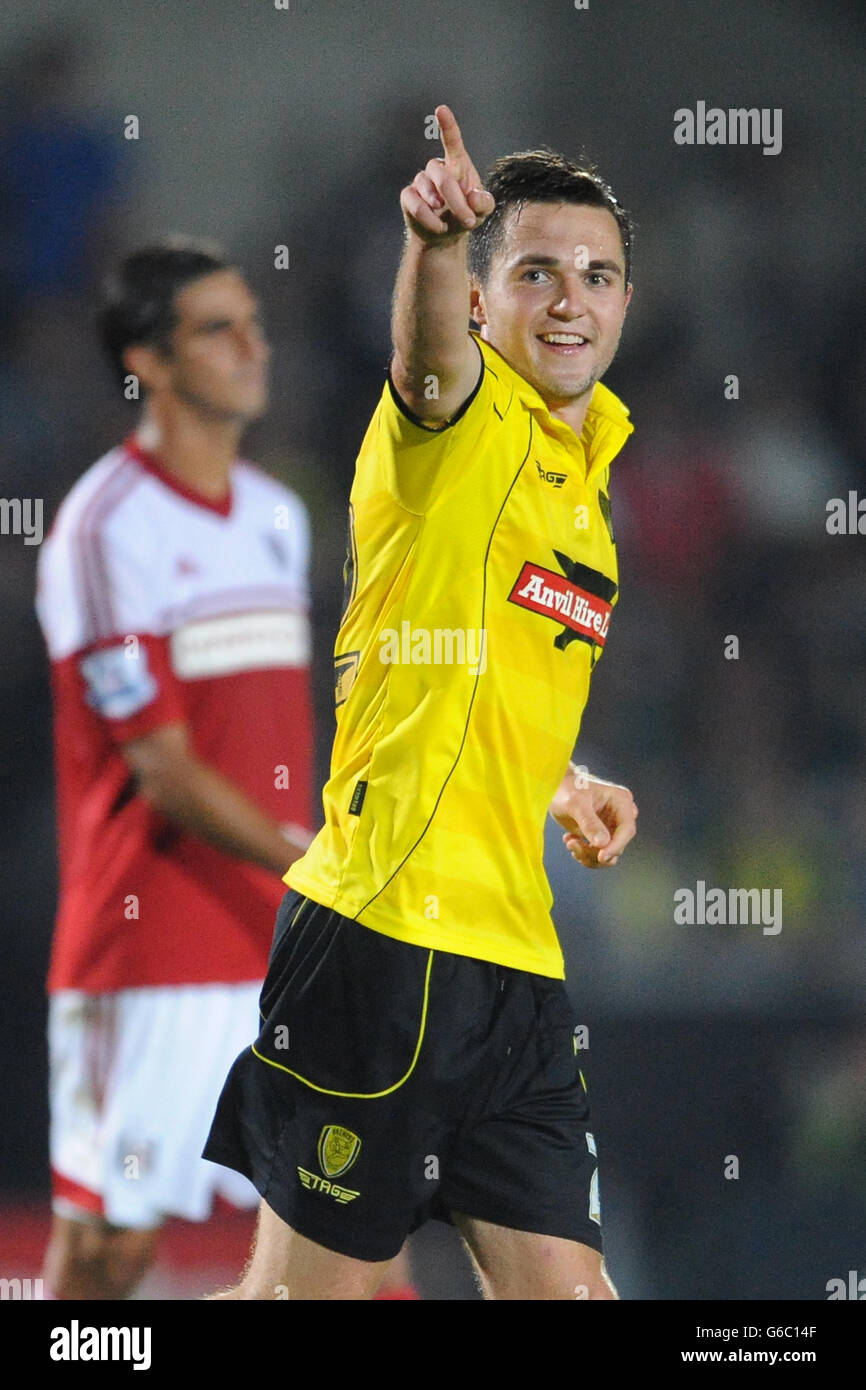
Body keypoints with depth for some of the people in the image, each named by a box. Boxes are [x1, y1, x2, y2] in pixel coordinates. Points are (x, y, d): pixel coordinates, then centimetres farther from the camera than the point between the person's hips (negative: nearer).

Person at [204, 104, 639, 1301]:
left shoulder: (587, 474, 18)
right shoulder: (463, 419, -5)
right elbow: (431, 349, -32)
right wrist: (434, 242, -51)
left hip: (516, 962, 8)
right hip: (383, 933, -8)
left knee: (565, 1285, 4)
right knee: (315, 1285, -2)